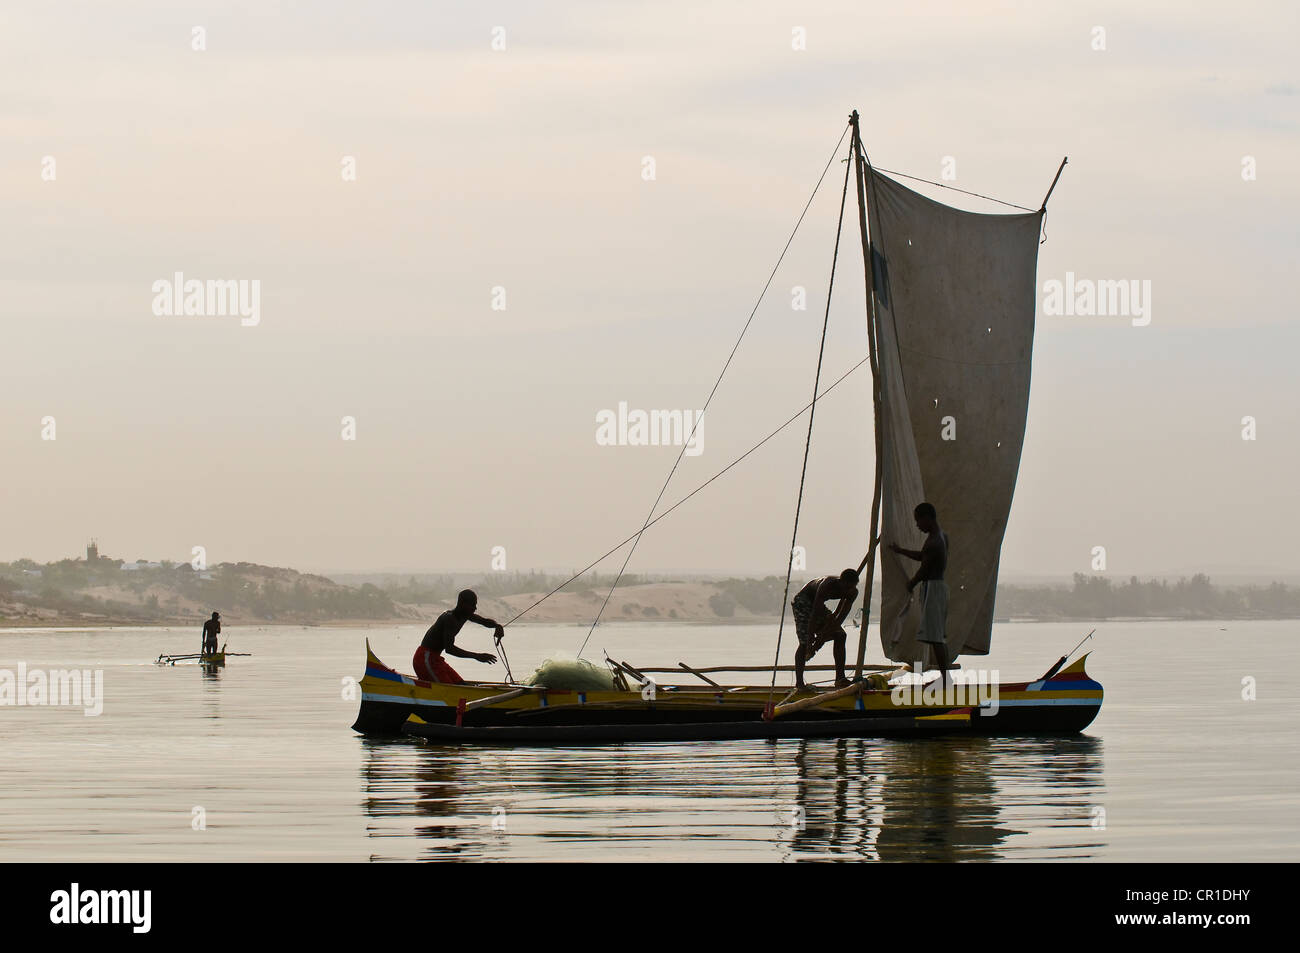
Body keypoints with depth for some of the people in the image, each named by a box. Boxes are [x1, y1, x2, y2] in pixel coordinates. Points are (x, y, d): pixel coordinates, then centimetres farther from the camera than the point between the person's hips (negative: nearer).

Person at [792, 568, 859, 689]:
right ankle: (799, 682, -16)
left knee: (840, 636, -3)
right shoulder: (827, 585, -36)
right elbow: (814, 614, -36)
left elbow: (841, 616, -14)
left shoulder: (852, 592, -15)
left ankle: (840, 679, -1)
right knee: (805, 641, -19)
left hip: (818, 604, 7)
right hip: (802, 601, -7)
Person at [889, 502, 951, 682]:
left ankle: (944, 677, -12)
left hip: (931, 587, -10)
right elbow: (923, 556, 24)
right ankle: (945, 676, 15)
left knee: (935, 637, -10)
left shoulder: (932, 543, -19)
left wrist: (911, 584, 4)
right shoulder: (942, 537, 11)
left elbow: (923, 569, -13)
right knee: (940, 635, 13)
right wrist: (900, 551, 31)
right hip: (941, 585, 10)